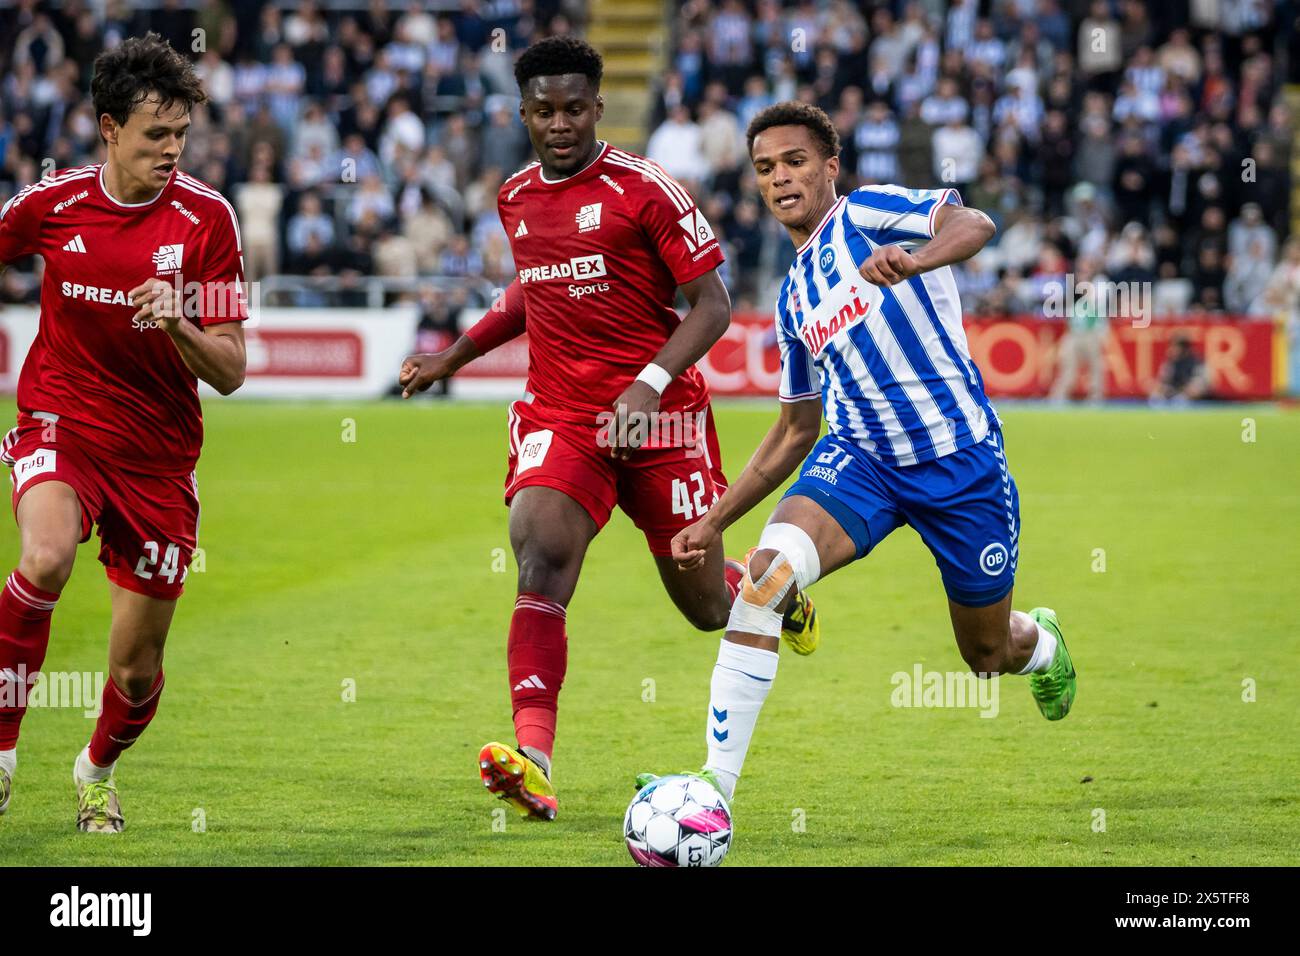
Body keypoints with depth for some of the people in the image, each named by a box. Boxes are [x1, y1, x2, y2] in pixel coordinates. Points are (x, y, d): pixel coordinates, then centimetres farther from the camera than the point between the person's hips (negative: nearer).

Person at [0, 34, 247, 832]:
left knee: (138, 671, 5)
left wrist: (178, 324, -27)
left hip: (158, 454, 1)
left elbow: (229, 373, -8)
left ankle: (98, 770, 39)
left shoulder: (207, 218, -8)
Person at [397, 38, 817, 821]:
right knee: (542, 554, -25)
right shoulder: (516, 199, 9)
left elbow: (712, 305, -10)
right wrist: (454, 357, 24)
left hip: (660, 420, -3)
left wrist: (648, 385, -23)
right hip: (558, 417, 3)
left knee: (708, 608, 8)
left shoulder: (646, 190, -9)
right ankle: (533, 759, -36)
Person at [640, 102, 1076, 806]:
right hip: (858, 456, 4)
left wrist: (914, 259, -45)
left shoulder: (865, 212, -3)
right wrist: (714, 521, 17)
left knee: (988, 654, 10)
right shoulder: (794, 298, 15)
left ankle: (1042, 641, 53)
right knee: (769, 567, -26)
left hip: (959, 457, -4)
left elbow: (975, 225, -23)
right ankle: (716, 785, -30)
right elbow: (795, 430, 23)